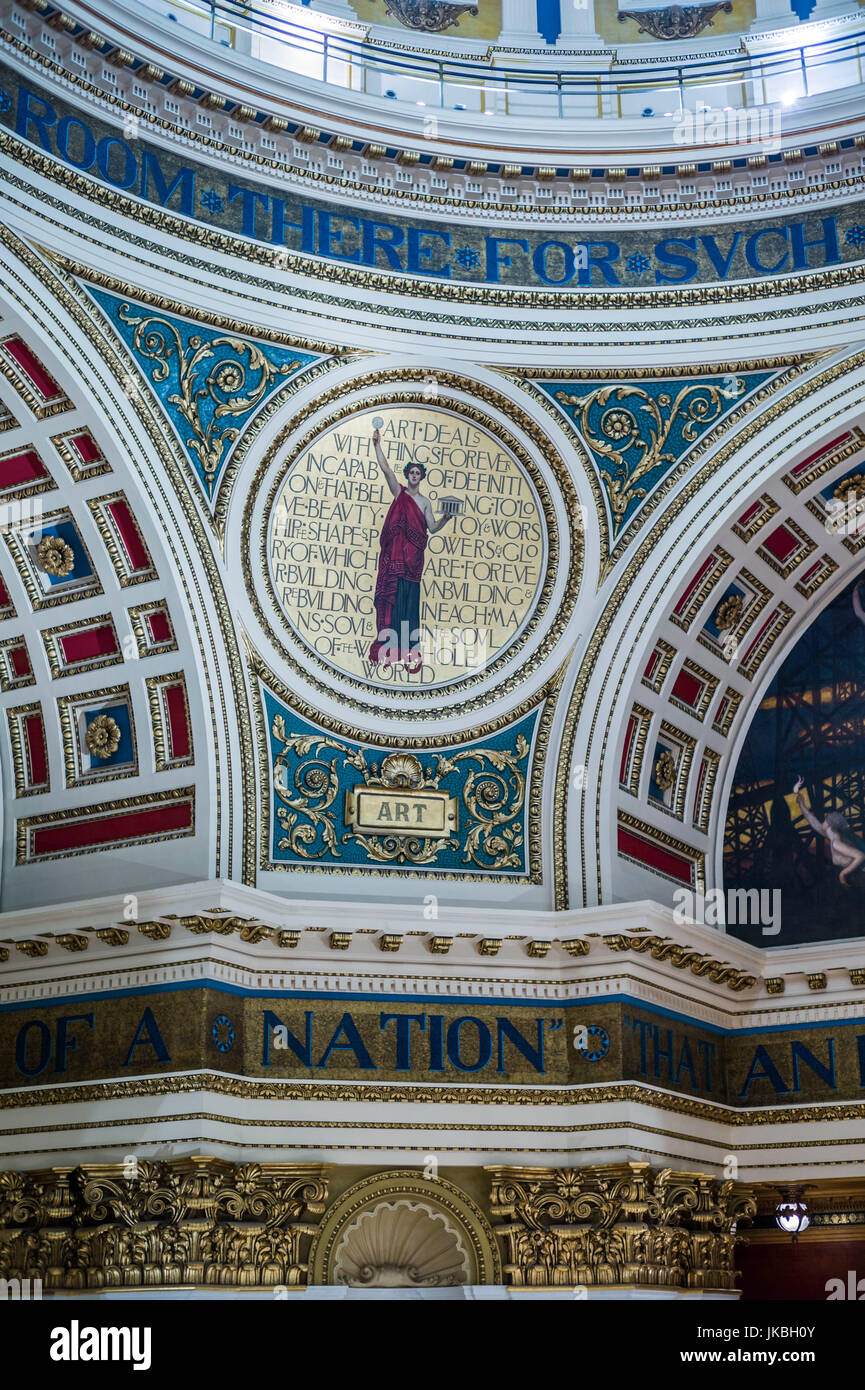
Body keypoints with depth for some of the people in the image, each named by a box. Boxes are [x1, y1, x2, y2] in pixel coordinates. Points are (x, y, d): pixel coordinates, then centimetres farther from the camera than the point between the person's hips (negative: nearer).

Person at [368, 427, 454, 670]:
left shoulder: (425, 502, 14)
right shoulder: (399, 492, 11)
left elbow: (432, 527, 7)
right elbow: (385, 468, 0)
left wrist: (446, 517, -10)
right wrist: (377, 445, -9)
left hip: (413, 554, 1)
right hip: (394, 551, -1)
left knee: (409, 596, -1)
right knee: (391, 594, -5)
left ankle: (408, 648, 0)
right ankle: (388, 647, -5)